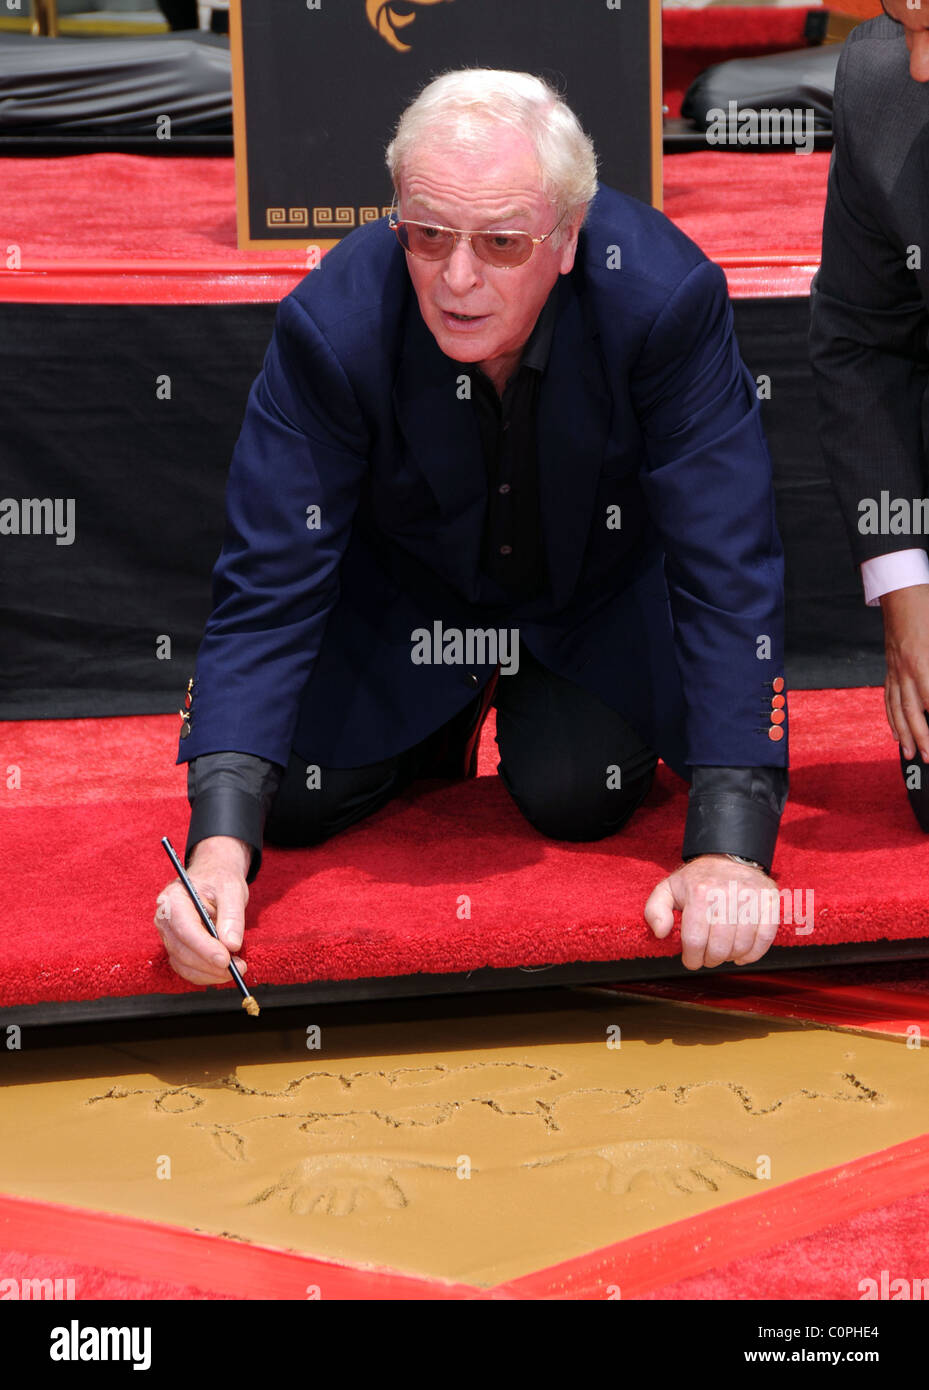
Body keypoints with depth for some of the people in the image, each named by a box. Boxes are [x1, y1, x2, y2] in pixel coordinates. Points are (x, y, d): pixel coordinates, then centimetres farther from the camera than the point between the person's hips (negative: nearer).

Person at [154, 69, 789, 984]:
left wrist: (729, 846, -40)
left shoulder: (665, 298, -34)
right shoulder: (332, 325, -31)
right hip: (405, 584, 1)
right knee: (289, 801, -11)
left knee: (577, 795, -18)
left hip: (600, 581, 0)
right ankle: (449, 718, 21)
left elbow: (728, 570, -33)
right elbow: (269, 584, -29)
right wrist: (220, 841, -42)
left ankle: (541, 706, 19)